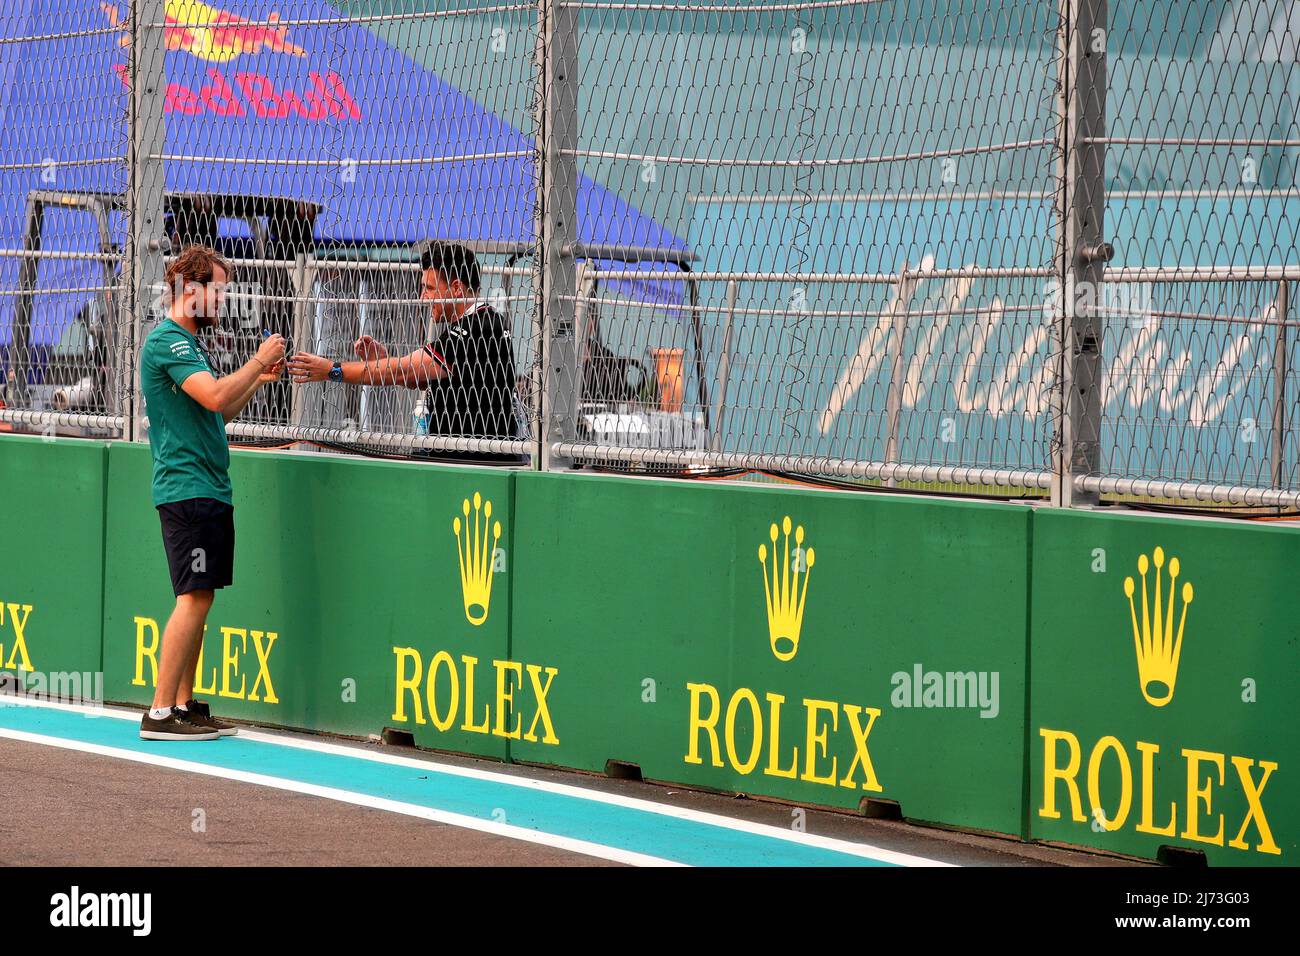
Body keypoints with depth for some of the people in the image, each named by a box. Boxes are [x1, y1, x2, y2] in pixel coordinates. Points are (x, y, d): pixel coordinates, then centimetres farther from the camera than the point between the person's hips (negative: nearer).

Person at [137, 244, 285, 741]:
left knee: (198, 599, 10)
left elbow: (219, 411, 24)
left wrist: (259, 379, 13)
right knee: (194, 598, -12)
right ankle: (160, 712, -12)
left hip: (209, 490, 10)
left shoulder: (190, 342, 20)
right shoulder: (167, 340, -12)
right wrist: (258, 361, -12)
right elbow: (214, 396, -24)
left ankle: (184, 705, 13)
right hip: (187, 489, -10)